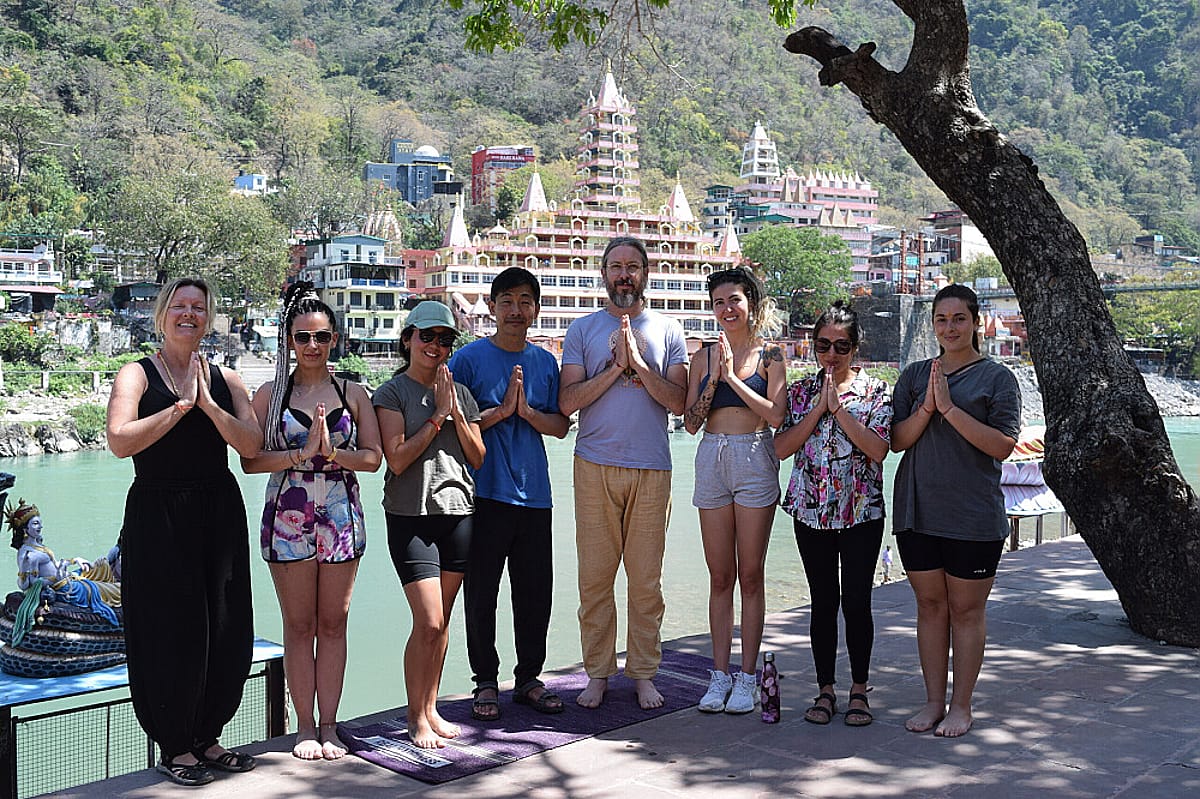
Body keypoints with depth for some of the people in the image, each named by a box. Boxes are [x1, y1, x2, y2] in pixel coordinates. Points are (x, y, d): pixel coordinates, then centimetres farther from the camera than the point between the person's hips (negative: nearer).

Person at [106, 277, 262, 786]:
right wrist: (181, 406, -15)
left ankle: (206, 738, 22)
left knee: (226, 630, 5)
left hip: (219, 513, 4)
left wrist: (207, 403, -13)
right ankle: (175, 748, 14)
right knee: (172, 630, -1)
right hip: (159, 513, -4)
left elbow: (252, 445, -3)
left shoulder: (224, 379, 11)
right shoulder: (138, 375, 0)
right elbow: (120, 440, -18)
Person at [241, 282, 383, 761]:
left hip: (341, 515, 1)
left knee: (333, 623, 5)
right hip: (288, 517, -1)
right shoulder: (271, 393, 3)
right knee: (299, 625, 4)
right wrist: (302, 454, -17)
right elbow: (250, 460, -5)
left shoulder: (352, 394, 7)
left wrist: (332, 451, -15)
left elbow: (373, 457, 1)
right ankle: (305, 726, 14)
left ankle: (328, 725, 14)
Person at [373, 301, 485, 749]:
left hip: (458, 514, 5)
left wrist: (457, 413, -3)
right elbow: (398, 459, -11)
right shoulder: (392, 393, -2)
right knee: (428, 622, -10)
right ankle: (416, 718, 6)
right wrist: (438, 416, -11)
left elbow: (478, 458, 9)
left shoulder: (461, 393, 13)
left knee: (441, 622, 9)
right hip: (411, 517, -5)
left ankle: (431, 709, 21)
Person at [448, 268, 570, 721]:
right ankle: (485, 682, 17)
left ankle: (529, 678, 23)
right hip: (485, 493, -4)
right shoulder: (469, 358, -1)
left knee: (536, 592, 9)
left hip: (533, 493, 4)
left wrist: (528, 412, -10)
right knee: (481, 594, 3)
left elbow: (561, 426, 9)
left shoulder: (545, 362, 11)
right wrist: (500, 411, -14)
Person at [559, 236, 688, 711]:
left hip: (651, 469, 0)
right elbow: (567, 402, -1)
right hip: (595, 467, 0)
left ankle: (643, 674, 16)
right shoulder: (582, 331, 9)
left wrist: (639, 364, -11)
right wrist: (617, 367, -10)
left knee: (647, 579, 4)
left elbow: (679, 402, 0)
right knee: (594, 577, 2)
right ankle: (598, 673, 15)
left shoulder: (667, 332, 10)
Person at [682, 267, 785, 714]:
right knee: (720, 577, 7)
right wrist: (714, 380, -8)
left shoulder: (770, 355, 2)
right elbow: (691, 422, 4)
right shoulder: (704, 356, 9)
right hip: (712, 460, 3)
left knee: (750, 575, 2)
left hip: (754, 461, -3)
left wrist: (733, 377, -12)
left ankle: (747, 676, 11)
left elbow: (775, 415, -10)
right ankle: (720, 675, 15)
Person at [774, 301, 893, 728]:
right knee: (823, 601, 7)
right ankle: (825, 690, 19)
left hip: (862, 512, -2)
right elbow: (782, 448, -5)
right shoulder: (800, 391, 6)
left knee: (857, 602, 0)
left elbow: (878, 449, -14)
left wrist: (838, 407, -15)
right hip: (812, 510, 2)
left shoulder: (874, 390, 0)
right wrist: (819, 407, -12)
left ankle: (859, 690, 16)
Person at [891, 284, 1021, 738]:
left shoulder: (997, 378, -1)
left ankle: (961, 706, 16)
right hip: (917, 510, 3)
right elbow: (897, 440, 4)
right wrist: (926, 409, -13)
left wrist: (950, 408, -17)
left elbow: (1003, 445, -11)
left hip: (973, 516, -3)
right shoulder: (914, 375, 10)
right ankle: (933, 700, 21)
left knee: (966, 610, 4)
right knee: (930, 605, 10)